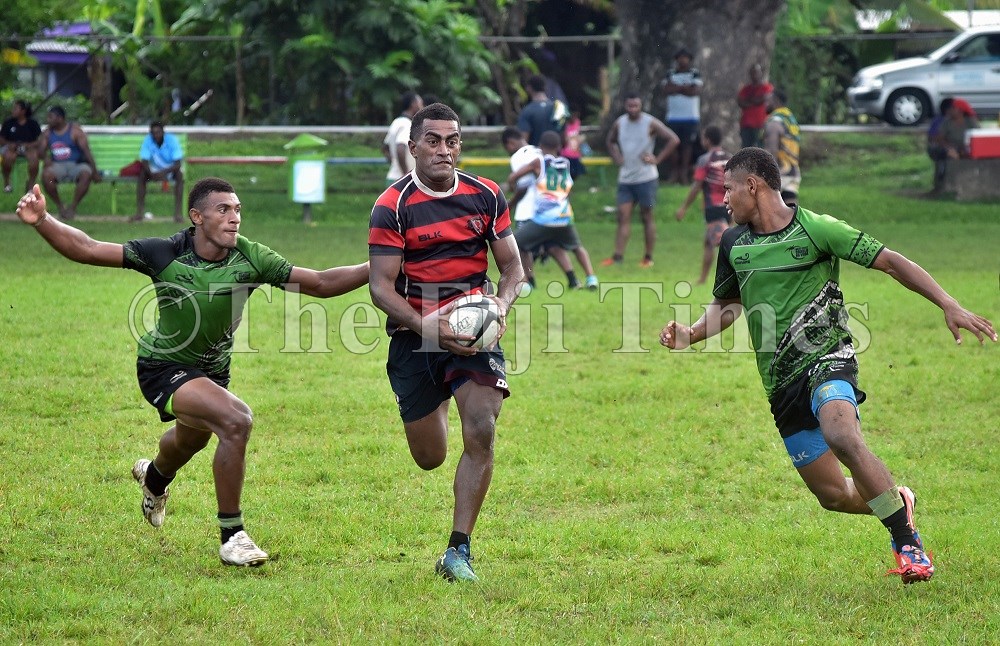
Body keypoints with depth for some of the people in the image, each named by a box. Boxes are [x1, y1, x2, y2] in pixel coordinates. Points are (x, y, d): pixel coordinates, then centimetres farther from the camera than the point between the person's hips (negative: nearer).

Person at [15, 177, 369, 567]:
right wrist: (41, 221, -36)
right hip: (163, 368, -6)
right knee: (236, 420, -29)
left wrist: (375, 268, -27)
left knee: (192, 439, 33)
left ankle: (154, 477, 73)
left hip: (212, 369, 6)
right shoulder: (165, 254, -24)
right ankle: (231, 537, -18)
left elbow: (318, 283, -16)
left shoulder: (249, 258, -17)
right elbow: (87, 249, -22)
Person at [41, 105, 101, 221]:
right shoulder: (48, 133, 9)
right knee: (46, 175, -31)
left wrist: (95, 172, -12)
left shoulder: (75, 131, -3)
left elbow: (86, 151, -7)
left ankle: (72, 207, -24)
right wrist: (46, 159, -15)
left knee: (86, 174, -36)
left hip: (77, 165, -2)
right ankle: (59, 206, -15)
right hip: (58, 166, 2)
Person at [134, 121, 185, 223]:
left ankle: (177, 213, -35)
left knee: (179, 175, -34)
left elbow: (177, 164, -25)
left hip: (170, 170, -2)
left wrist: (165, 172, -42)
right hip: (154, 170, 2)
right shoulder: (147, 141, -15)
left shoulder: (172, 140, -21)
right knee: (142, 174, -27)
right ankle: (139, 213, -27)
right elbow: (144, 161, -19)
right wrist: (152, 174, -38)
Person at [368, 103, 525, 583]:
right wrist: (429, 326, -25)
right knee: (430, 458, 7)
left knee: (480, 433, -19)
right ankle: (434, 407, 47)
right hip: (414, 332, -1)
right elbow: (381, 286, -12)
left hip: (473, 328, 2)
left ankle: (459, 551, -9)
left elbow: (512, 265, 9)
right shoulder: (392, 206, -9)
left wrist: (502, 304, -12)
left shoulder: (486, 196, 2)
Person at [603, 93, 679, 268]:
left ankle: (648, 257, 9)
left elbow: (673, 140, -9)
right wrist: (616, 158, 9)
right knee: (623, 216, -2)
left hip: (646, 177, -4)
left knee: (647, 217, 2)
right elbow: (610, 141, 27)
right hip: (625, 178, 4)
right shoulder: (619, 123, 7)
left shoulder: (651, 123, -7)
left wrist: (657, 159, -12)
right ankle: (618, 255, -7)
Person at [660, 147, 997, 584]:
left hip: (825, 360, -6)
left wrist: (948, 305, -15)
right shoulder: (733, 244, 10)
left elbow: (889, 261, -6)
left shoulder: (815, 229, -8)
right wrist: (691, 334, 5)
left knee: (841, 435, -36)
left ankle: (908, 544, -27)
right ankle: (896, 503, 35)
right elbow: (728, 304, 26)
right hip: (781, 383, 6)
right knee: (832, 494, 2)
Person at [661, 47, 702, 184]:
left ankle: (684, 173, -3)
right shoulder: (671, 74, 12)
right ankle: (674, 172, 4)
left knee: (687, 145, -5)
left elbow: (695, 91, -9)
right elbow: (666, 89, -4)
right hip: (673, 116, 2)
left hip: (690, 117, -2)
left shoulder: (695, 74, 5)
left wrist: (676, 88, -5)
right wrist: (684, 87, -9)